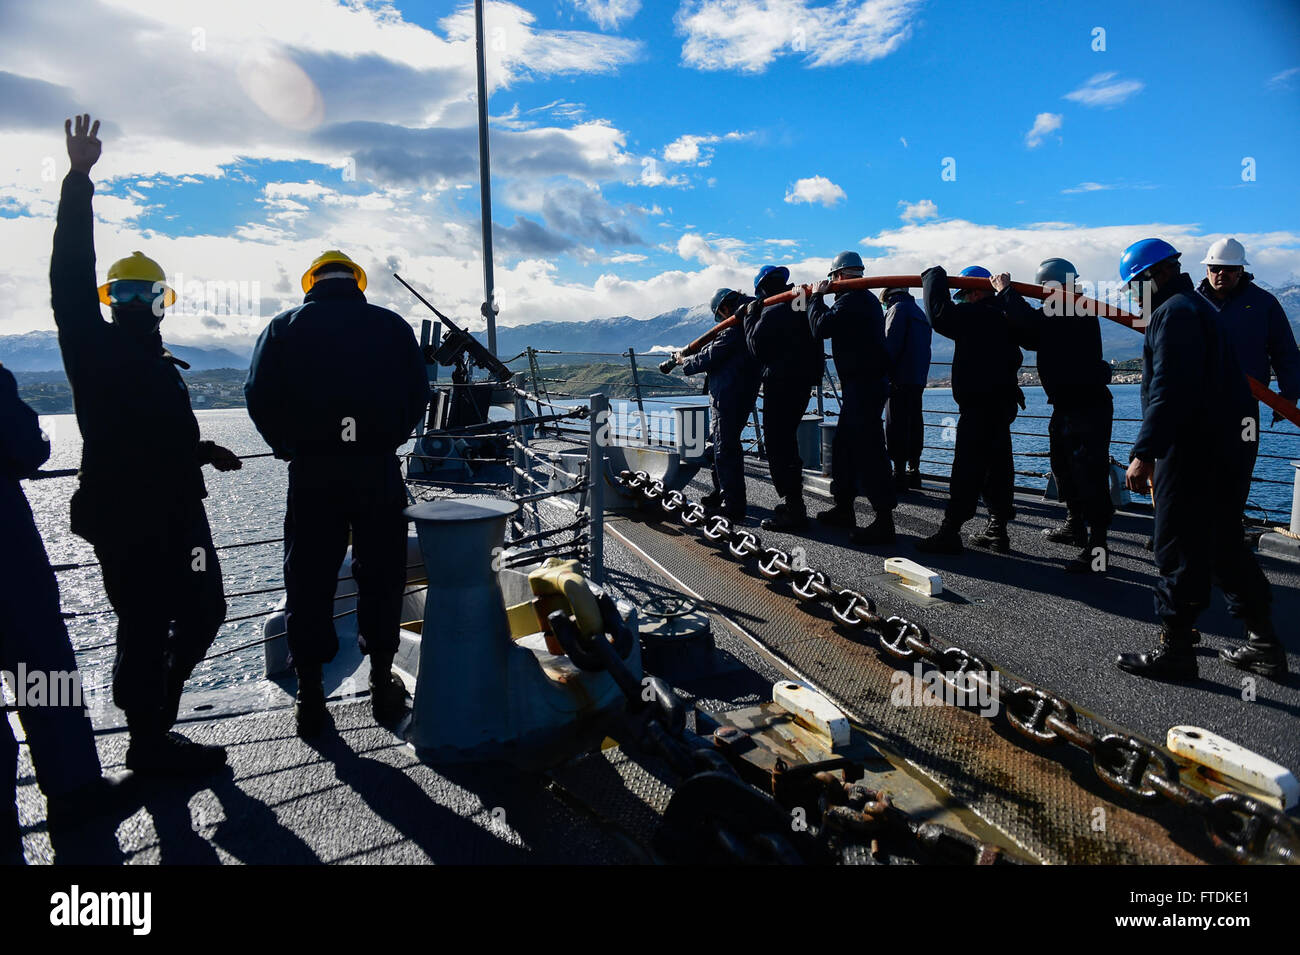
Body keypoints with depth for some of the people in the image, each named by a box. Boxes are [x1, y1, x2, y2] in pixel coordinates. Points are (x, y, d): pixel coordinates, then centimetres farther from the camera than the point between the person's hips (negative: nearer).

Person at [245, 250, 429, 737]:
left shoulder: (285, 327, 7)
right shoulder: (392, 326, 8)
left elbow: (259, 397, -1)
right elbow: (418, 395, 5)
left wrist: (290, 448, 10)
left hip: (312, 472, 0)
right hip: (378, 470, 1)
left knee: (308, 582, 7)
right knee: (381, 577, 11)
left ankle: (310, 699, 12)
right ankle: (383, 686, 19)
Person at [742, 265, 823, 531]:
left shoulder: (772, 312, -15)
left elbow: (756, 348, -13)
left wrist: (751, 316, -1)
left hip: (780, 385, -9)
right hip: (804, 382, 9)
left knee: (778, 447, -5)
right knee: (787, 441, 21)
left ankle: (793, 510, -5)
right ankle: (794, 501, 30)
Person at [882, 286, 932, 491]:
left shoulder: (898, 309, -4)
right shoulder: (919, 313, 24)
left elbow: (891, 344, -15)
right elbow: (923, 348, 22)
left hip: (900, 379, -9)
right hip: (918, 379, 9)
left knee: (896, 426, -9)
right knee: (914, 424, 11)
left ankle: (899, 474, -11)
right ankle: (913, 471, 15)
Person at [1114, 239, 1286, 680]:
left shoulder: (1174, 313, -13)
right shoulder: (1199, 307, 22)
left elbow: (1168, 392, -24)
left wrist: (1144, 453, -26)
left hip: (1190, 453, -11)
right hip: (1222, 448, 11)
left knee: (1179, 551, -4)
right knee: (1224, 545, 16)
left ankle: (1174, 650, 4)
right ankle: (1264, 645, 23)